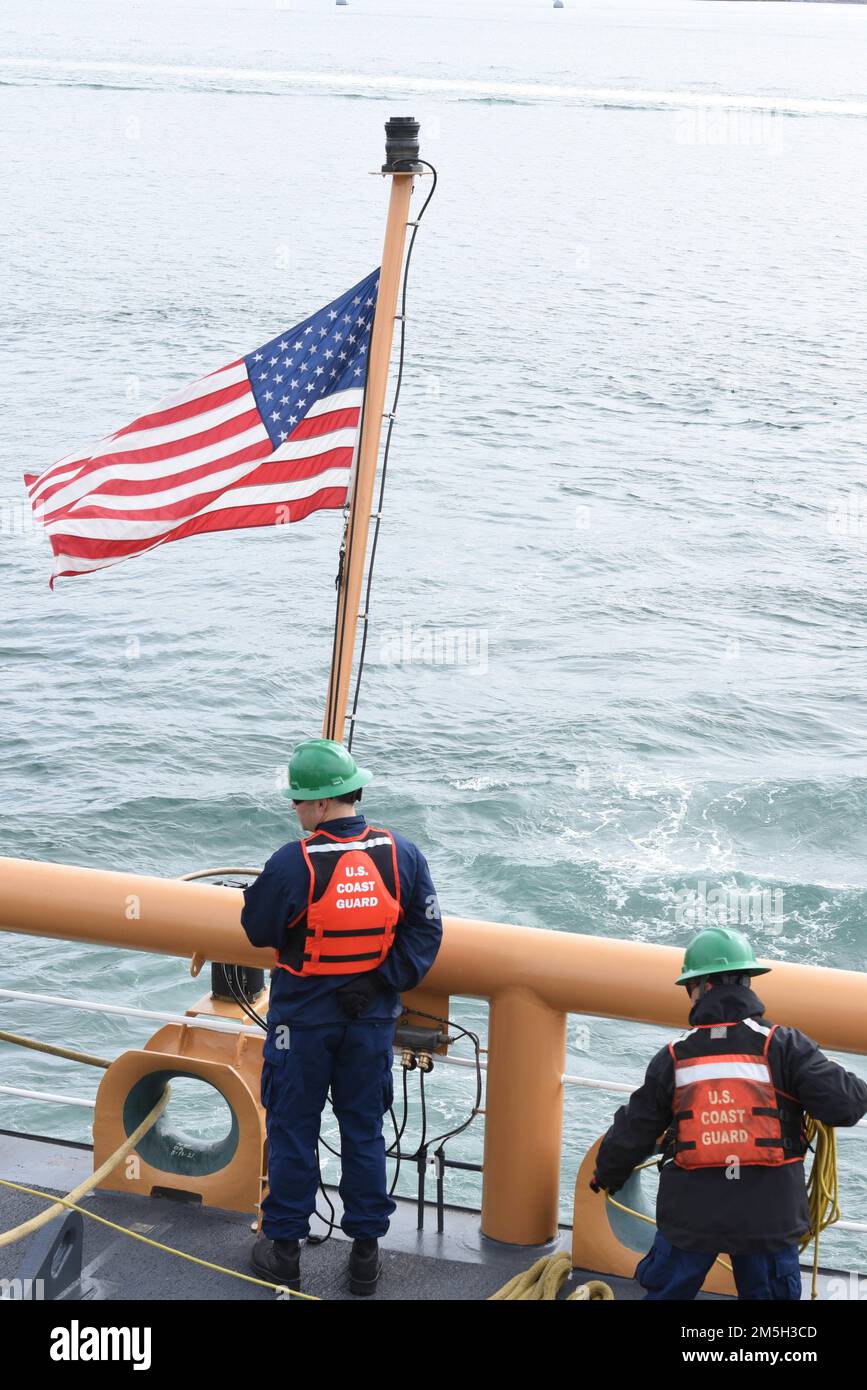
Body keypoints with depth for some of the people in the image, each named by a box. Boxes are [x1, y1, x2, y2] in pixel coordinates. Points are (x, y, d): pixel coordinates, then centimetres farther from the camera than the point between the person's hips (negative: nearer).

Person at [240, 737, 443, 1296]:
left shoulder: (291, 865, -22)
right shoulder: (403, 856, -10)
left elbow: (258, 929, -7)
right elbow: (426, 932, -5)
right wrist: (381, 982, -4)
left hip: (303, 1016, -3)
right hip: (371, 1016, 3)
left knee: (292, 1129, 12)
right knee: (364, 1129, 15)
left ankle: (285, 1248, 21)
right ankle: (366, 1252, 22)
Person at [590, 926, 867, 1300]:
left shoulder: (672, 1058, 0)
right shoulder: (783, 1046, -8)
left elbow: (632, 1134, 10)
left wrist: (606, 1176, 30)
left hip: (690, 1214, 1)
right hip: (768, 1215, -1)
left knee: (666, 1292, 19)